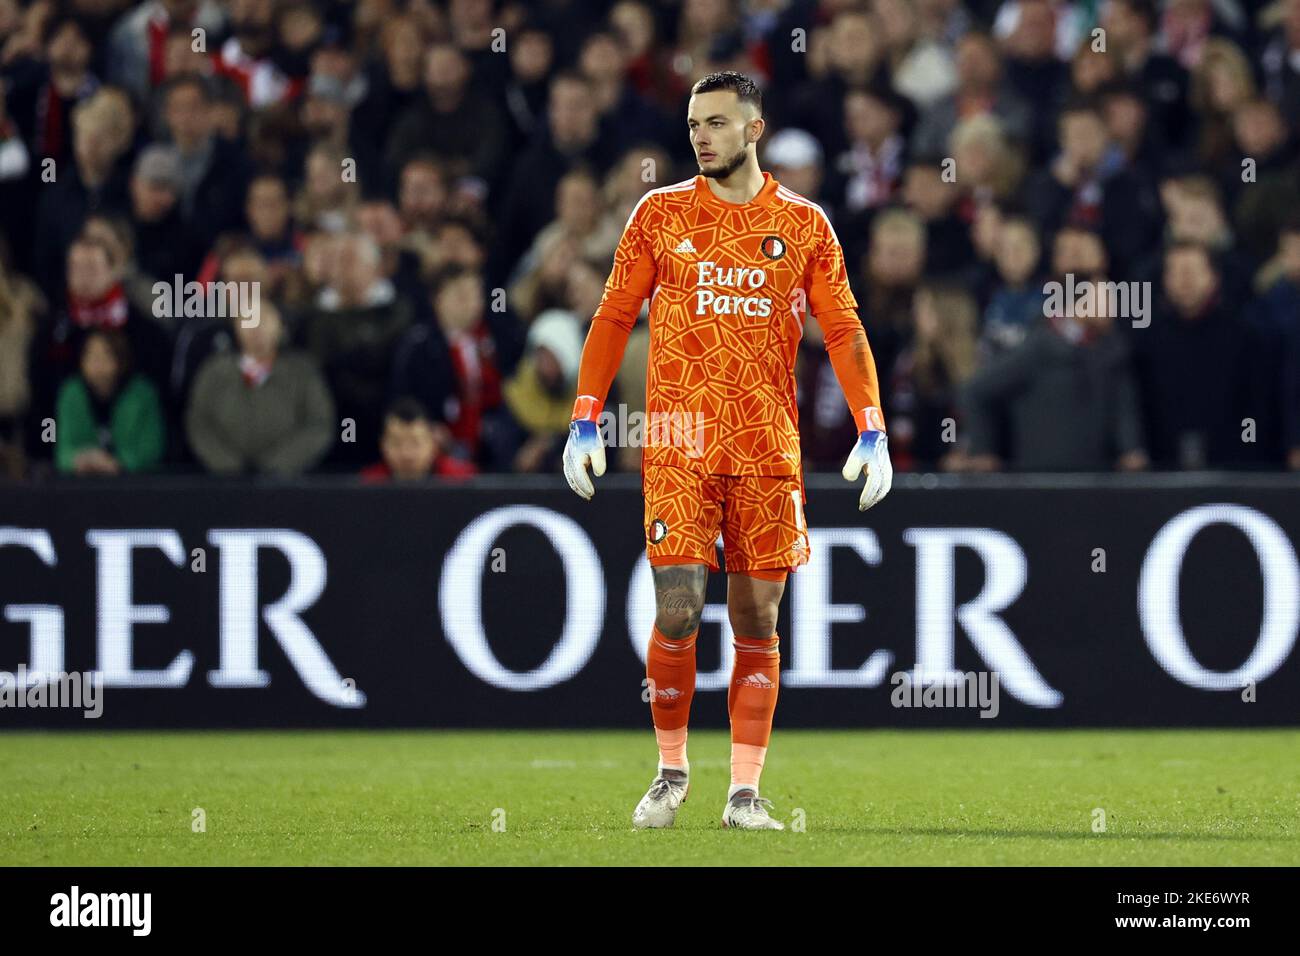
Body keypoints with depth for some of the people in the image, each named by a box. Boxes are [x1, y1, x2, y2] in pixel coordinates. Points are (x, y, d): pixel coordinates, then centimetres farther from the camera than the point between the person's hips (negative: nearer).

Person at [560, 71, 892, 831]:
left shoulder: (803, 224, 6)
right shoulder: (661, 214, 6)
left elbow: (844, 330, 6)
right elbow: (614, 318, 10)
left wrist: (872, 432, -3)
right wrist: (585, 421, 3)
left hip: (769, 448, 1)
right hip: (679, 445, -1)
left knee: (758, 620, 1)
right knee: (678, 610, -8)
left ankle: (745, 791, 6)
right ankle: (672, 770, 9)